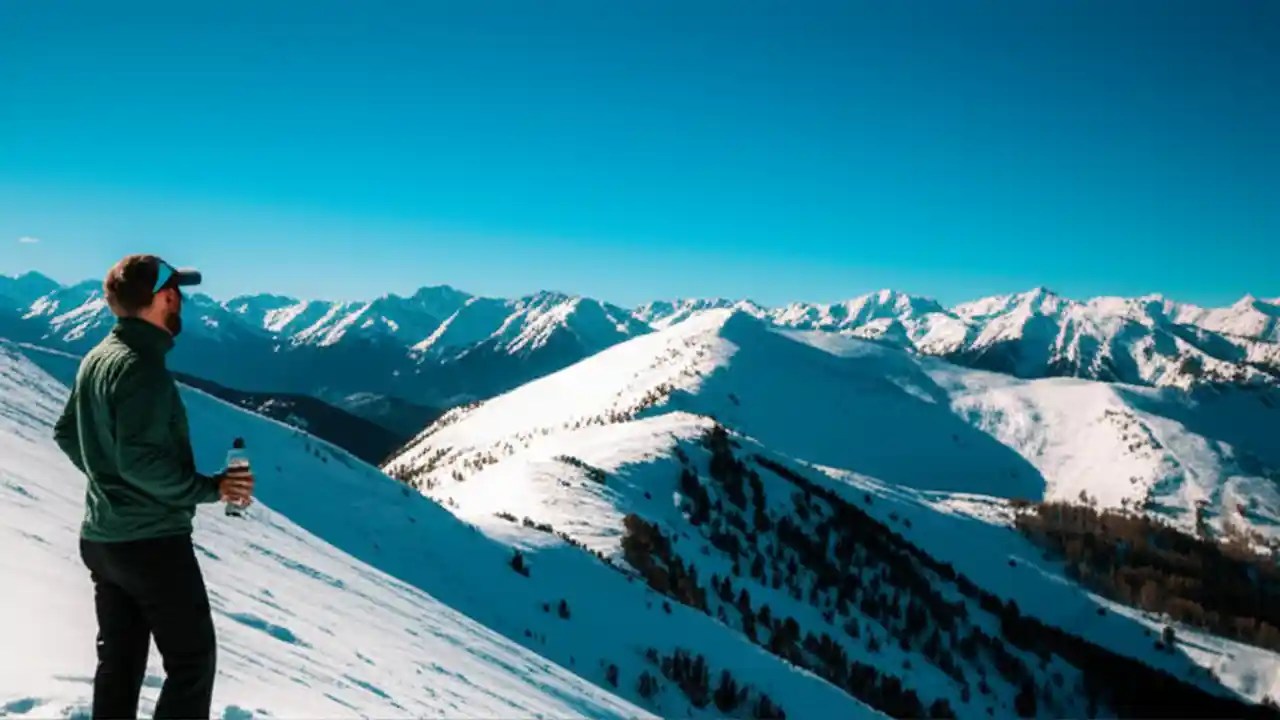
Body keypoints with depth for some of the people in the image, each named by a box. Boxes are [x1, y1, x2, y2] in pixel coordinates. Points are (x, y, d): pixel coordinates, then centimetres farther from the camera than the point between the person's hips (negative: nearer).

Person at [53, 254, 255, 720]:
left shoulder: (97, 359, 8)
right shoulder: (141, 366, -21)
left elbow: (67, 434, 18)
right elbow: (141, 459, -27)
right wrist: (209, 488, -18)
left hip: (101, 538, 9)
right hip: (152, 541, -9)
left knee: (119, 659, 16)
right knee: (193, 659, 0)